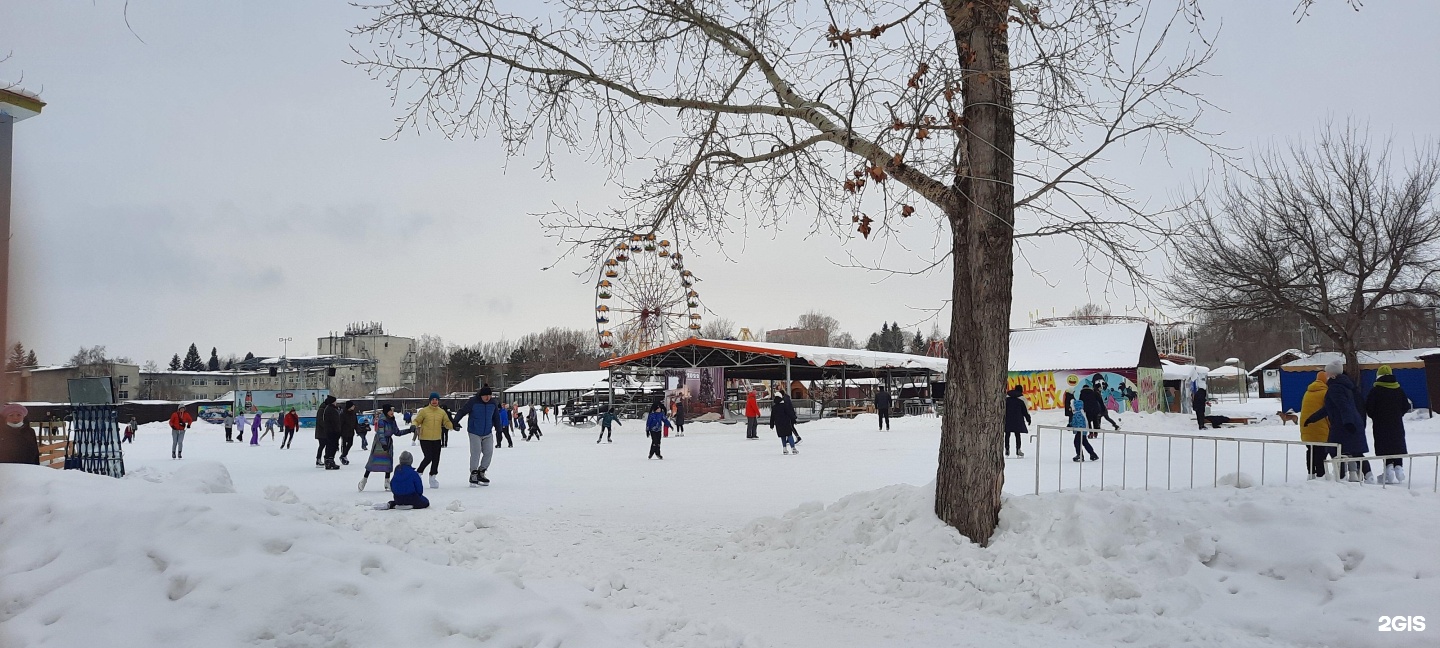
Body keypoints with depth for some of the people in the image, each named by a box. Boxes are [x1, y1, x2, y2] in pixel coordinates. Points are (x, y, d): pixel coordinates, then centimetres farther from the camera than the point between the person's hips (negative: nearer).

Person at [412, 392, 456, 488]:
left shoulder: (442, 412, 7)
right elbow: (416, 421, 0)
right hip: (425, 439, -4)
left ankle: (432, 477, 19)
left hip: (437, 440, 4)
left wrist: (453, 426, -15)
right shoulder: (424, 411, -3)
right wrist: (414, 426, -21)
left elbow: (447, 423, 5)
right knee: (428, 458, -13)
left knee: (436, 459, 5)